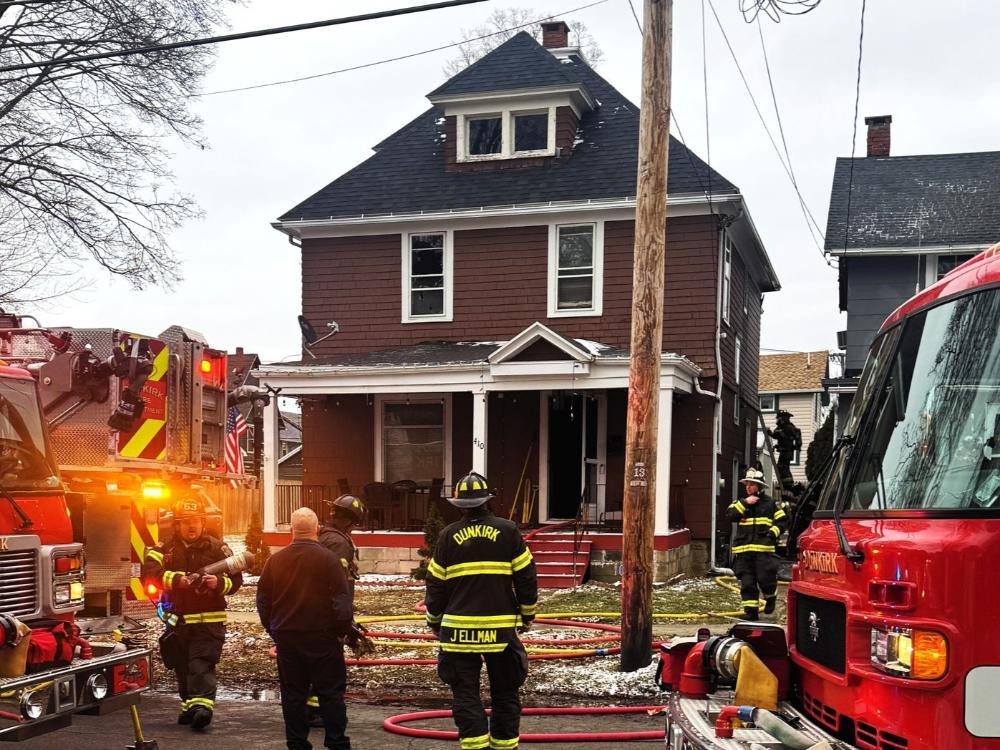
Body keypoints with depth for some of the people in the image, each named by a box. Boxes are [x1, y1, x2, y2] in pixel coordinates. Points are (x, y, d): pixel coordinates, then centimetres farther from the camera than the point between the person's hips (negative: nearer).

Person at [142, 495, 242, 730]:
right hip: (177, 620, 3)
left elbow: (236, 579, 1)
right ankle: (189, 705, 24)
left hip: (208, 620, -3)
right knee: (182, 668, 12)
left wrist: (219, 583, -21)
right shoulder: (165, 549, 3)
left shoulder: (217, 548, 1)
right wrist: (177, 579, -28)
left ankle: (202, 704, -22)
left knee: (202, 664, -15)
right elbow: (149, 574, -14)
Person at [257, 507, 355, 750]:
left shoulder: (275, 560, 2)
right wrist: (345, 630, 1)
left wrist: (273, 629, 19)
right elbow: (342, 600, -11)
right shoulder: (327, 559, -11)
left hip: (285, 637, 4)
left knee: (292, 693, 11)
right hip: (322, 637, -3)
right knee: (331, 693, 4)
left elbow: (263, 600, 9)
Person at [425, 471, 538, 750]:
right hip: (501, 627, 0)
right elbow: (526, 577, 1)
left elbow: (436, 583, 4)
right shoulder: (508, 531, -1)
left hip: (458, 627, 0)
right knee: (505, 691, 13)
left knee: (465, 693, 6)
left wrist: (434, 620, 18)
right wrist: (527, 613, 15)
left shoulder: (449, 535, 0)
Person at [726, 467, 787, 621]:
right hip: (743, 549, 2)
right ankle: (751, 610, 10)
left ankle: (771, 597, 25)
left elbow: (782, 520, 11)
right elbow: (730, 515, -6)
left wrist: (773, 533, -4)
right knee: (747, 582, 2)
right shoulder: (740, 502, 12)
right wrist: (745, 503, -12)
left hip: (764, 549, -2)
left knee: (765, 579, -7)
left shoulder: (769, 503, 7)